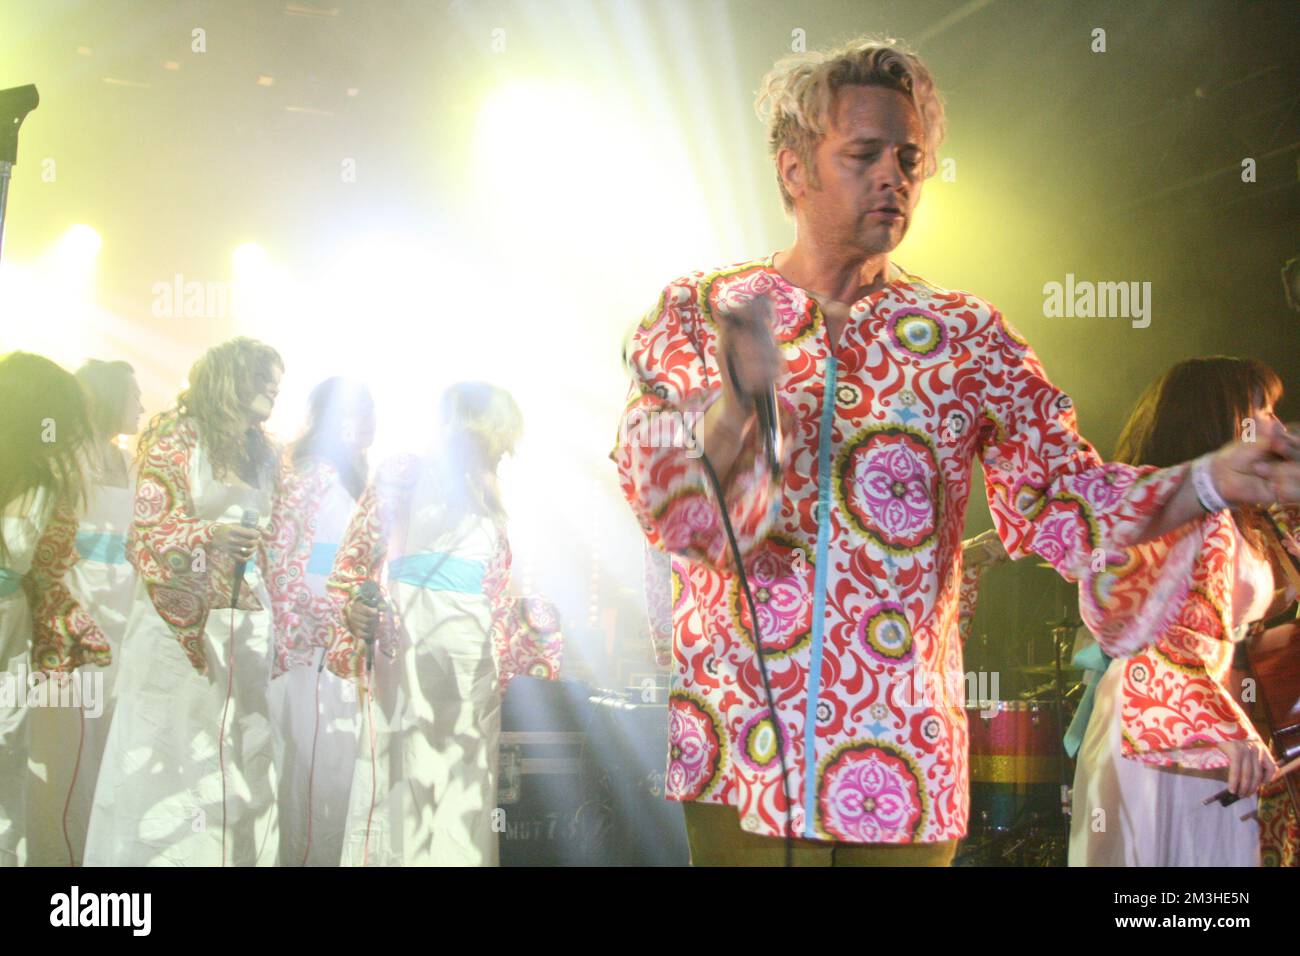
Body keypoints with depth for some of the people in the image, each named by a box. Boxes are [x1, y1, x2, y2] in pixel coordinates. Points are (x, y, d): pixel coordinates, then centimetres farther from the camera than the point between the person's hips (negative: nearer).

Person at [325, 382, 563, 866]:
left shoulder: (487, 496, 19)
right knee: (407, 769, -8)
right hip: (407, 640, -5)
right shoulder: (402, 474, 4)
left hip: (473, 651, 5)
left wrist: (531, 626, 10)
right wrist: (351, 608, -15)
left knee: (466, 779, 2)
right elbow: (355, 556, 0)